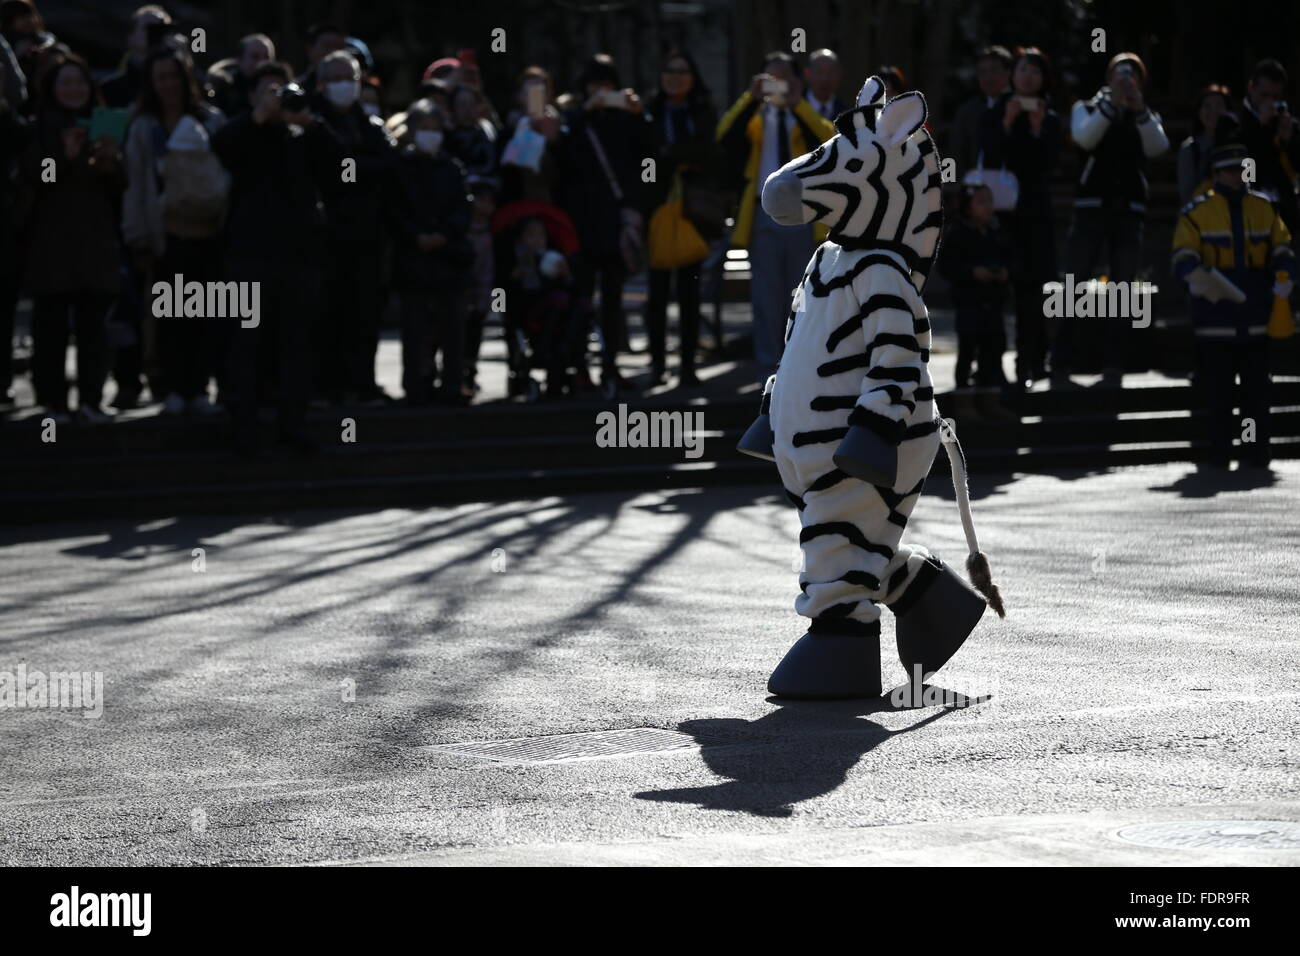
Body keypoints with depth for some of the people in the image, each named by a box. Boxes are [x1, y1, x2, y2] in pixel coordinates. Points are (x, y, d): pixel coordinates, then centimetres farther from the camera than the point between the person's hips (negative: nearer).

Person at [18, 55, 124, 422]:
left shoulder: (102, 126, 13)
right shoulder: (39, 128, 3)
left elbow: (118, 189, 14)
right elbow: (28, 178, -8)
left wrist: (110, 164, -7)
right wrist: (63, 156, -20)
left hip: (96, 239, 3)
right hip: (50, 240, -3)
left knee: (92, 321, -2)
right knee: (51, 322, -5)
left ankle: (90, 399, -2)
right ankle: (52, 401, -2)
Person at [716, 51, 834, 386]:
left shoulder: (806, 114, 10)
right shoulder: (752, 113, 9)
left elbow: (828, 138, -13)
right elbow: (725, 134, -12)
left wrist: (797, 103, -22)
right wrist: (751, 97, -20)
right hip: (763, 213, 0)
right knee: (766, 296, 0)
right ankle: (768, 368, 4)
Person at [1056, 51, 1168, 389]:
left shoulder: (1146, 117, 14)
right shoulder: (1088, 108, 11)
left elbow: (1157, 146, -7)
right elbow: (1085, 137, -10)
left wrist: (1139, 109, -21)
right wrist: (1110, 103, -21)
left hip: (1130, 212, 2)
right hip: (1091, 209, -2)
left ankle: (1113, 367, 2)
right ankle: (1060, 366, -7)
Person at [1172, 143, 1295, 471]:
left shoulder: (1265, 208, 12)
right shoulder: (1197, 212, 1)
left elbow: (1281, 248, 13)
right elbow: (1182, 258, -6)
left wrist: (1283, 276, -7)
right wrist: (1198, 277, -26)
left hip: (1256, 317, 3)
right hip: (1215, 317, -3)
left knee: (1256, 388, 4)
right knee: (1217, 389, -1)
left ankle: (1256, 454, 8)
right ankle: (1219, 454, 4)